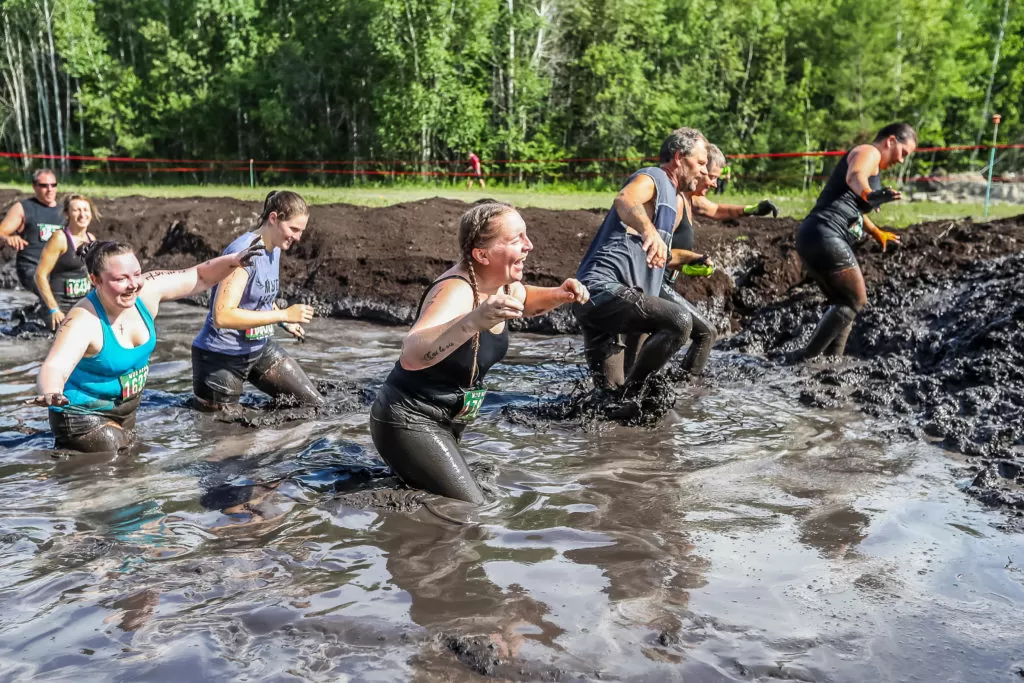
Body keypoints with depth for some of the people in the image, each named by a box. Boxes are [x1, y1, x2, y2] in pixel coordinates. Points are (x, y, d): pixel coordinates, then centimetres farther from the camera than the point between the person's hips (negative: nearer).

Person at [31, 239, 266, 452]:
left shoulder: (147, 291, -15)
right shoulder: (83, 321, -31)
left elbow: (200, 277, -3)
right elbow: (55, 367, -45)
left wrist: (232, 261, -20)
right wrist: (50, 393, -67)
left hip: (127, 409, 7)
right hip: (84, 417, -7)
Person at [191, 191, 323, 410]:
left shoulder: (275, 249, 2)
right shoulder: (243, 252, -24)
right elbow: (222, 316, -33)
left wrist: (286, 323, 4)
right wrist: (284, 314, -30)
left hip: (261, 349, 8)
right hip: (221, 357, -8)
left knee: (315, 404, 6)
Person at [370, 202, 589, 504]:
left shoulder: (503, 283, -4)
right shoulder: (455, 290, -29)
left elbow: (524, 301, 21)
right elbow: (411, 355, -46)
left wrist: (559, 295, 0)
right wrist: (473, 322, -61)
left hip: (445, 421, 9)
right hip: (409, 423, -9)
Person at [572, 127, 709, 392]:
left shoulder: (676, 201, 25)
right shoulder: (653, 178, -4)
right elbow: (624, 200, -31)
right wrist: (649, 230, -48)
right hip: (602, 287, -10)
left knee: (610, 393, 10)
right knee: (679, 320, -27)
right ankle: (631, 392, -20)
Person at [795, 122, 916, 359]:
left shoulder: (869, 162, 32)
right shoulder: (869, 152, 0)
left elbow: (853, 207, 49)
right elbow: (854, 176, -27)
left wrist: (876, 233, 65)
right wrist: (869, 196, -49)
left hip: (812, 237, 11)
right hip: (825, 235, -11)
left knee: (843, 304, 18)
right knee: (854, 301, -5)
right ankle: (807, 359, -9)